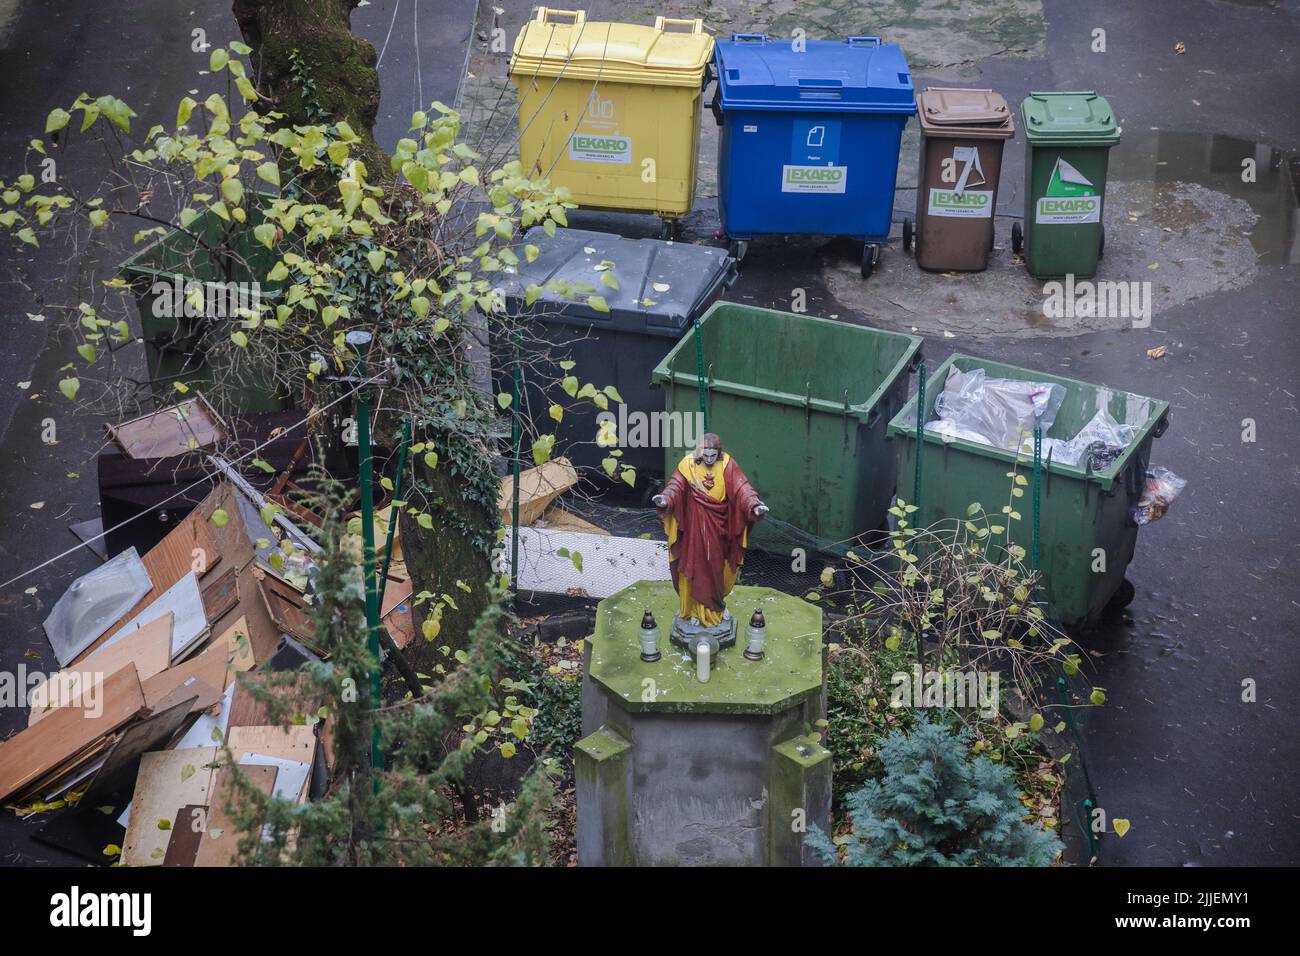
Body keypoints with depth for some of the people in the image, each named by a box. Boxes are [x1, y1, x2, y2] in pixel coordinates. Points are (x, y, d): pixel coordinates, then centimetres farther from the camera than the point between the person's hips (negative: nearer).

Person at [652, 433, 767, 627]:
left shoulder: (727, 465, -10)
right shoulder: (688, 465, -11)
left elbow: (741, 487, -19)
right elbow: (676, 485, -18)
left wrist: (754, 505, -37)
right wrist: (665, 499, -41)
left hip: (719, 528, 1)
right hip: (695, 527, -1)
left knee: (717, 566, 13)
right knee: (696, 566, 6)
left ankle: (717, 605, 33)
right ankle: (695, 609, 19)